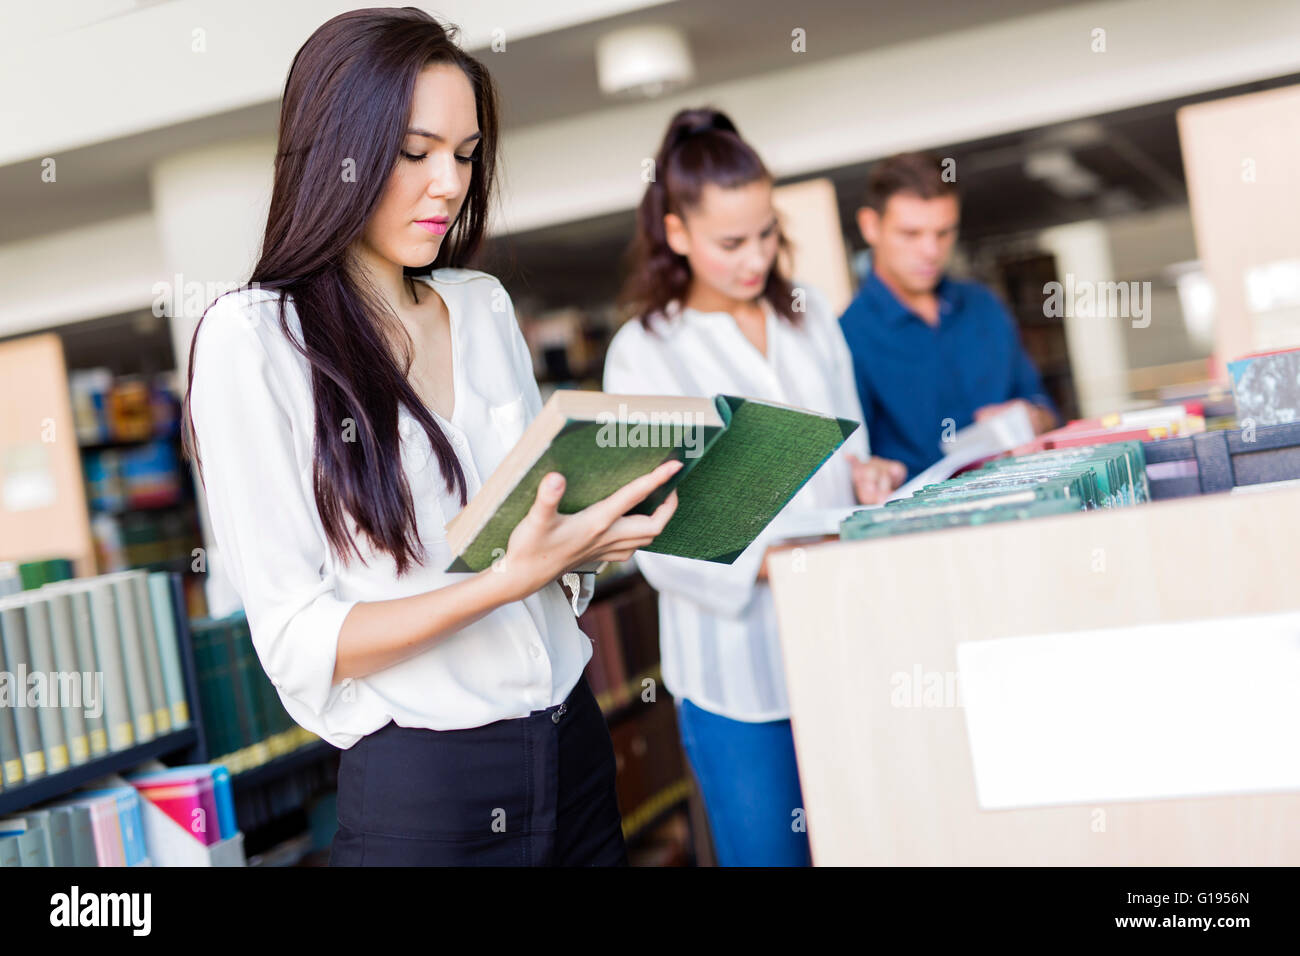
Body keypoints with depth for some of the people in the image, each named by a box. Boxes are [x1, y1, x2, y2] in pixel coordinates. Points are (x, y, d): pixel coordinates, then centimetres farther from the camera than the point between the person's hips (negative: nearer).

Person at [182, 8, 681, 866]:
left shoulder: (485, 306, 6)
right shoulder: (252, 336, -12)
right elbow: (298, 643, -15)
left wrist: (597, 527, -8)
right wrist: (511, 576, -27)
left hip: (573, 740, 6)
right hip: (422, 787, -6)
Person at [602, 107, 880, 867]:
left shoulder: (809, 314, 9)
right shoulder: (644, 352, -6)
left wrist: (868, 478, -4)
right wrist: (766, 565, -25)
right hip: (739, 668, -4)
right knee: (770, 853, 6)